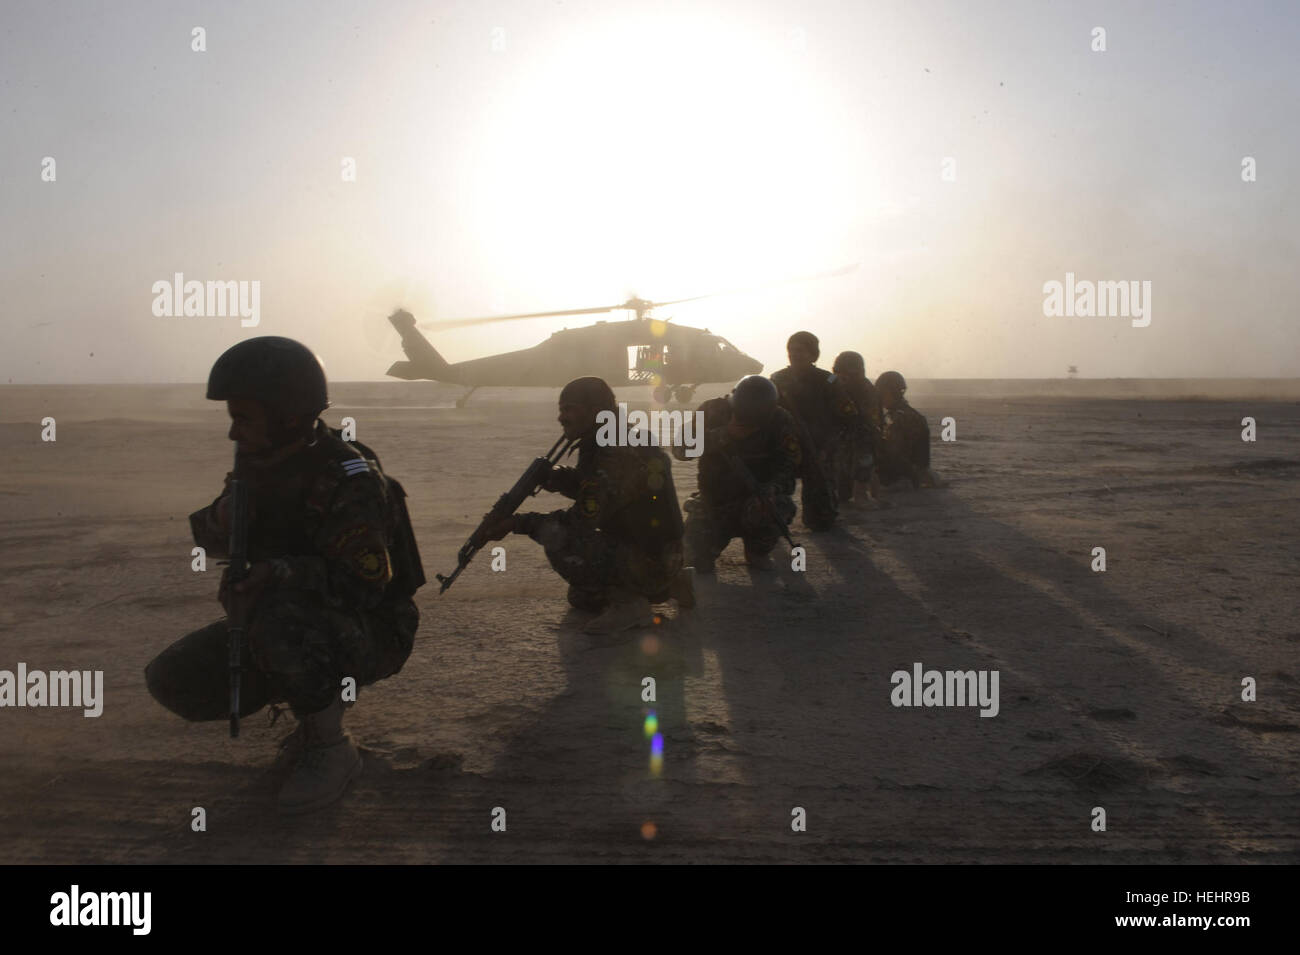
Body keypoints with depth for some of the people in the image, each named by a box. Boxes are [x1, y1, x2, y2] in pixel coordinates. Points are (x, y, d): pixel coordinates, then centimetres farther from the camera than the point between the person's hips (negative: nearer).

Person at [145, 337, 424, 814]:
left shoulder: (346, 481, -25)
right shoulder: (259, 462, -1)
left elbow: (367, 585, -28)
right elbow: (210, 538, 8)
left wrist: (285, 572, -41)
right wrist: (222, 518, -15)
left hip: (366, 634, -7)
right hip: (297, 618, 8)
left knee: (280, 620, -38)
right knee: (174, 680, -7)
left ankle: (331, 749, -14)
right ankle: (323, 702, 9)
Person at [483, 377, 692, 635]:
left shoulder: (618, 454, -24)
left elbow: (582, 521, -25)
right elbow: (585, 486, 16)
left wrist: (517, 523, -18)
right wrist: (552, 476, -4)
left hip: (647, 563, -10)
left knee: (557, 539, -24)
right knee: (579, 596, 27)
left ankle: (627, 603, -12)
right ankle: (668, 587, 18)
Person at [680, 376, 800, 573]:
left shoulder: (780, 421, -13)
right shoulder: (713, 411, -13)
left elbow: (789, 466, -15)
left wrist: (772, 489, -36)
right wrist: (724, 436, -36)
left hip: (755, 497, -1)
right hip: (715, 498, 1)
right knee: (699, 559, -11)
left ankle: (758, 551, -1)